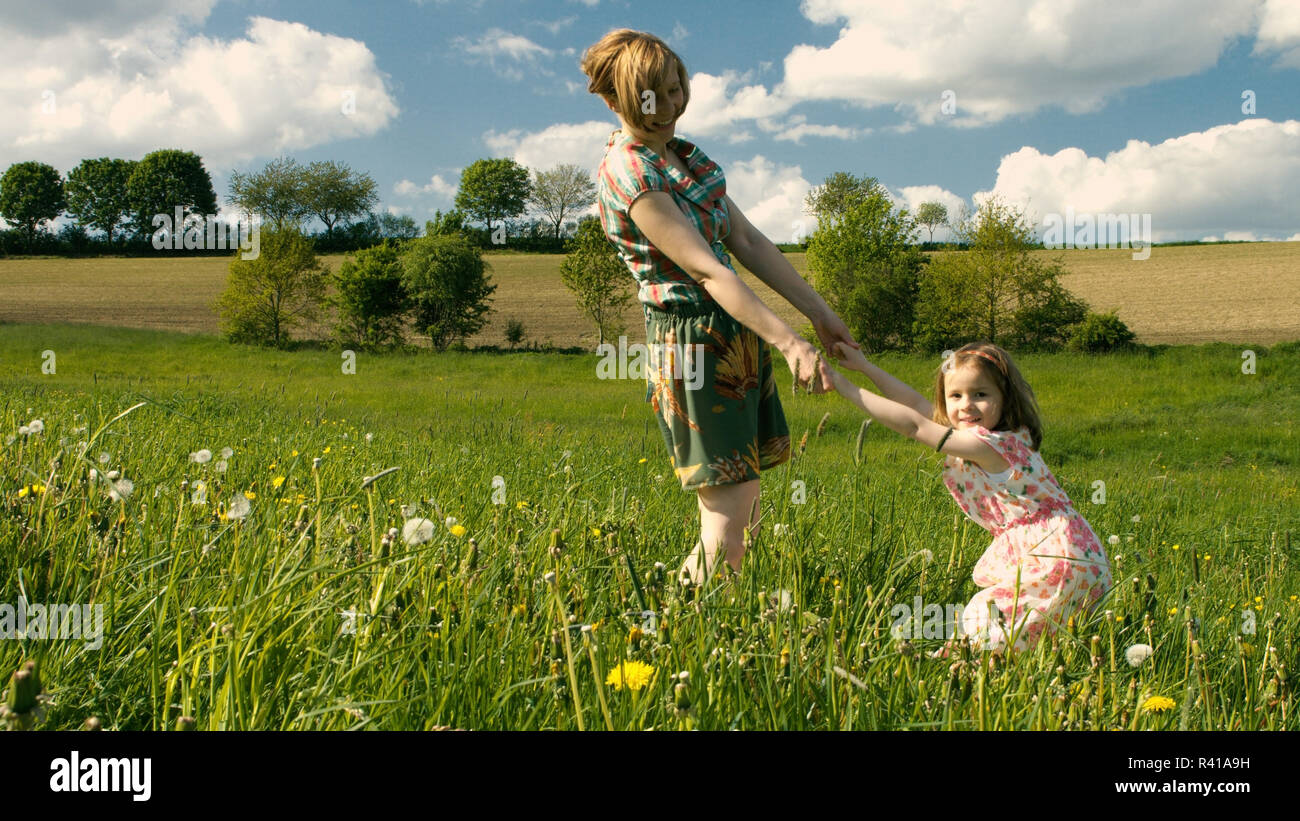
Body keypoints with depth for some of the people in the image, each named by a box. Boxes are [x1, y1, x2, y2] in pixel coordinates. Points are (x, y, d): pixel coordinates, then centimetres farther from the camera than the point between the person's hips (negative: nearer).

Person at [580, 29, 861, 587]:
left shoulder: (687, 155, 14)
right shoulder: (627, 172, -14)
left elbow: (747, 241, 12)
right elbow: (706, 269, -22)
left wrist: (819, 312, 8)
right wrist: (788, 342, -27)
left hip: (740, 337, 9)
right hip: (693, 342, -9)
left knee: (742, 510, 9)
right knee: (728, 523, -9)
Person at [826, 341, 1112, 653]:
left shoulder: (988, 445, -19)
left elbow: (913, 424, -18)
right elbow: (917, 404, 14)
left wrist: (848, 389, -14)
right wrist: (864, 366, 16)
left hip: (1053, 562, -10)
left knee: (979, 626, -15)